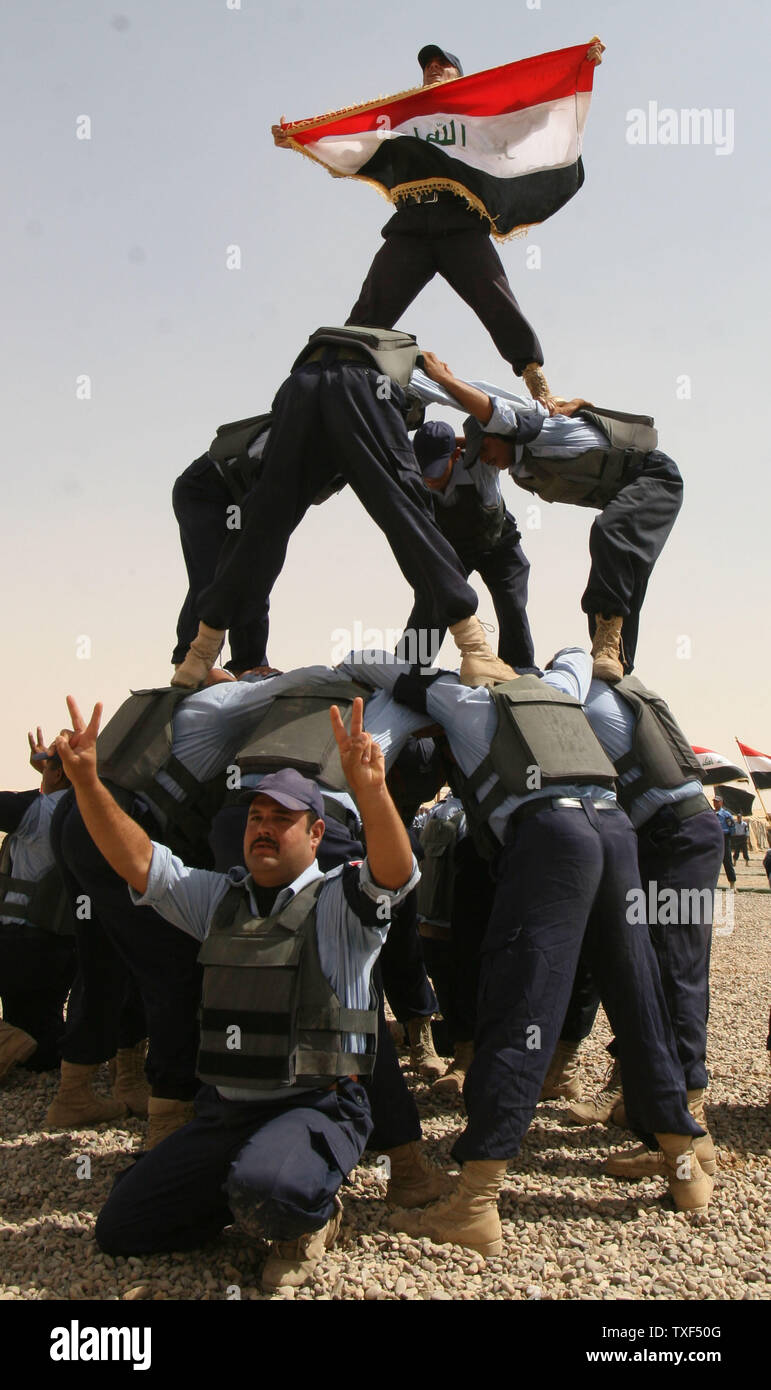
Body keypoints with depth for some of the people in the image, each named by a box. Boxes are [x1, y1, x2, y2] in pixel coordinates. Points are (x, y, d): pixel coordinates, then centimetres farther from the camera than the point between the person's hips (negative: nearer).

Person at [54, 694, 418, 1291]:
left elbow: (395, 870, -27)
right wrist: (87, 781, -15)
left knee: (266, 1194, -36)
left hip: (316, 1106, -6)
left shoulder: (339, 901, -6)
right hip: (224, 1109, 6)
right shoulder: (218, 898, 11)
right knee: (120, 1229, 3)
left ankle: (312, 1213, 1)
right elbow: (138, 861, 1)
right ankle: (257, 1197, 20)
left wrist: (371, 790, -48)